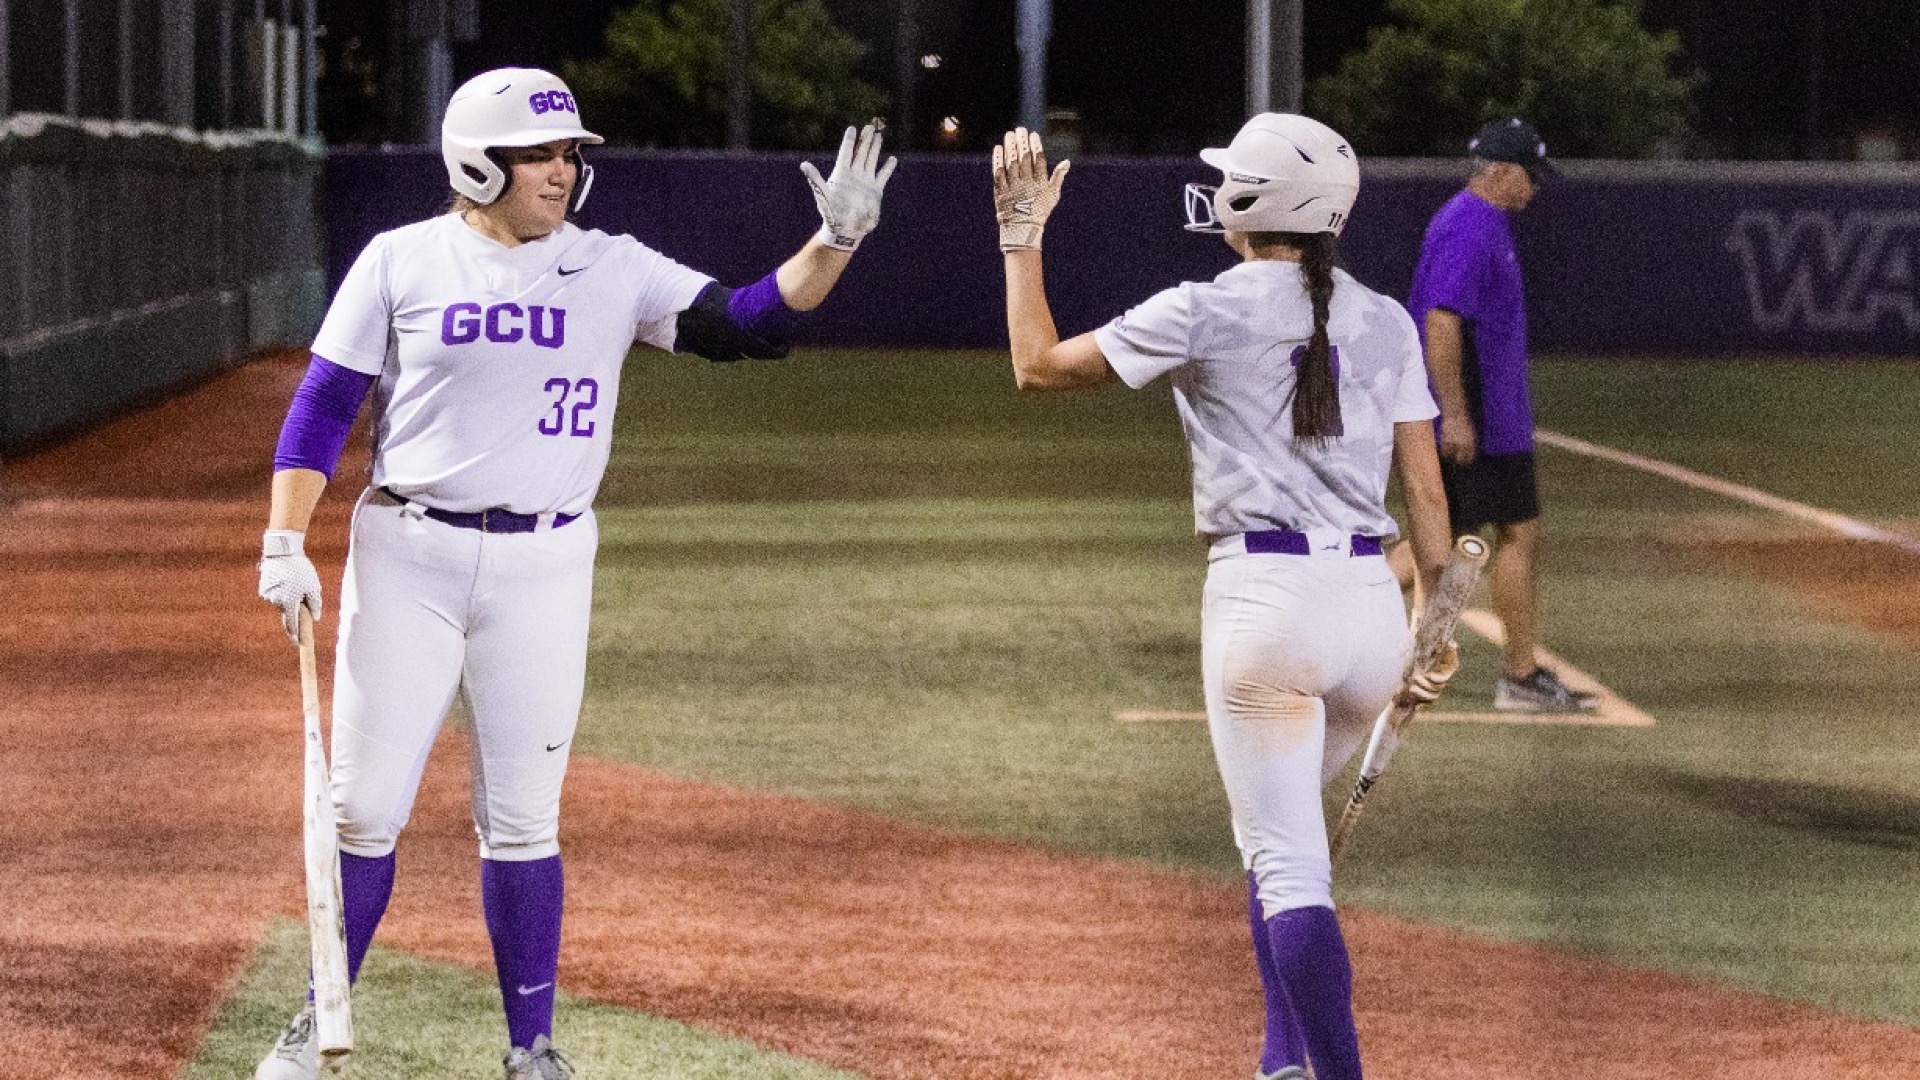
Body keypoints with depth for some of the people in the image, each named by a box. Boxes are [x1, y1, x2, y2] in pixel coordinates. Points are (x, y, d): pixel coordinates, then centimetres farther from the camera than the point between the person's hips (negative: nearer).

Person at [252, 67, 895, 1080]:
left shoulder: (614, 271, 4)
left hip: (542, 569, 1)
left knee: (521, 820, 4)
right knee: (364, 805, 2)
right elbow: (322, 406, 1)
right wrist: (285, 542, -7)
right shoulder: (401, 262, -1)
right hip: (407, 557, -1)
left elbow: (747, 323, -4)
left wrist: (835, 241, -19)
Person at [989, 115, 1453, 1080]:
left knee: (1285, 863, -4)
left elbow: (1039, 364, 4)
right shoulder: (1384, 322, 8)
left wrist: (1021, 233, 15)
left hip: (1261, 595, -5)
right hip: (1371, 599, 5)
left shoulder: (1207, 314, -4)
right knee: (1283, 831, 24)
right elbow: (1424, 484, 6)